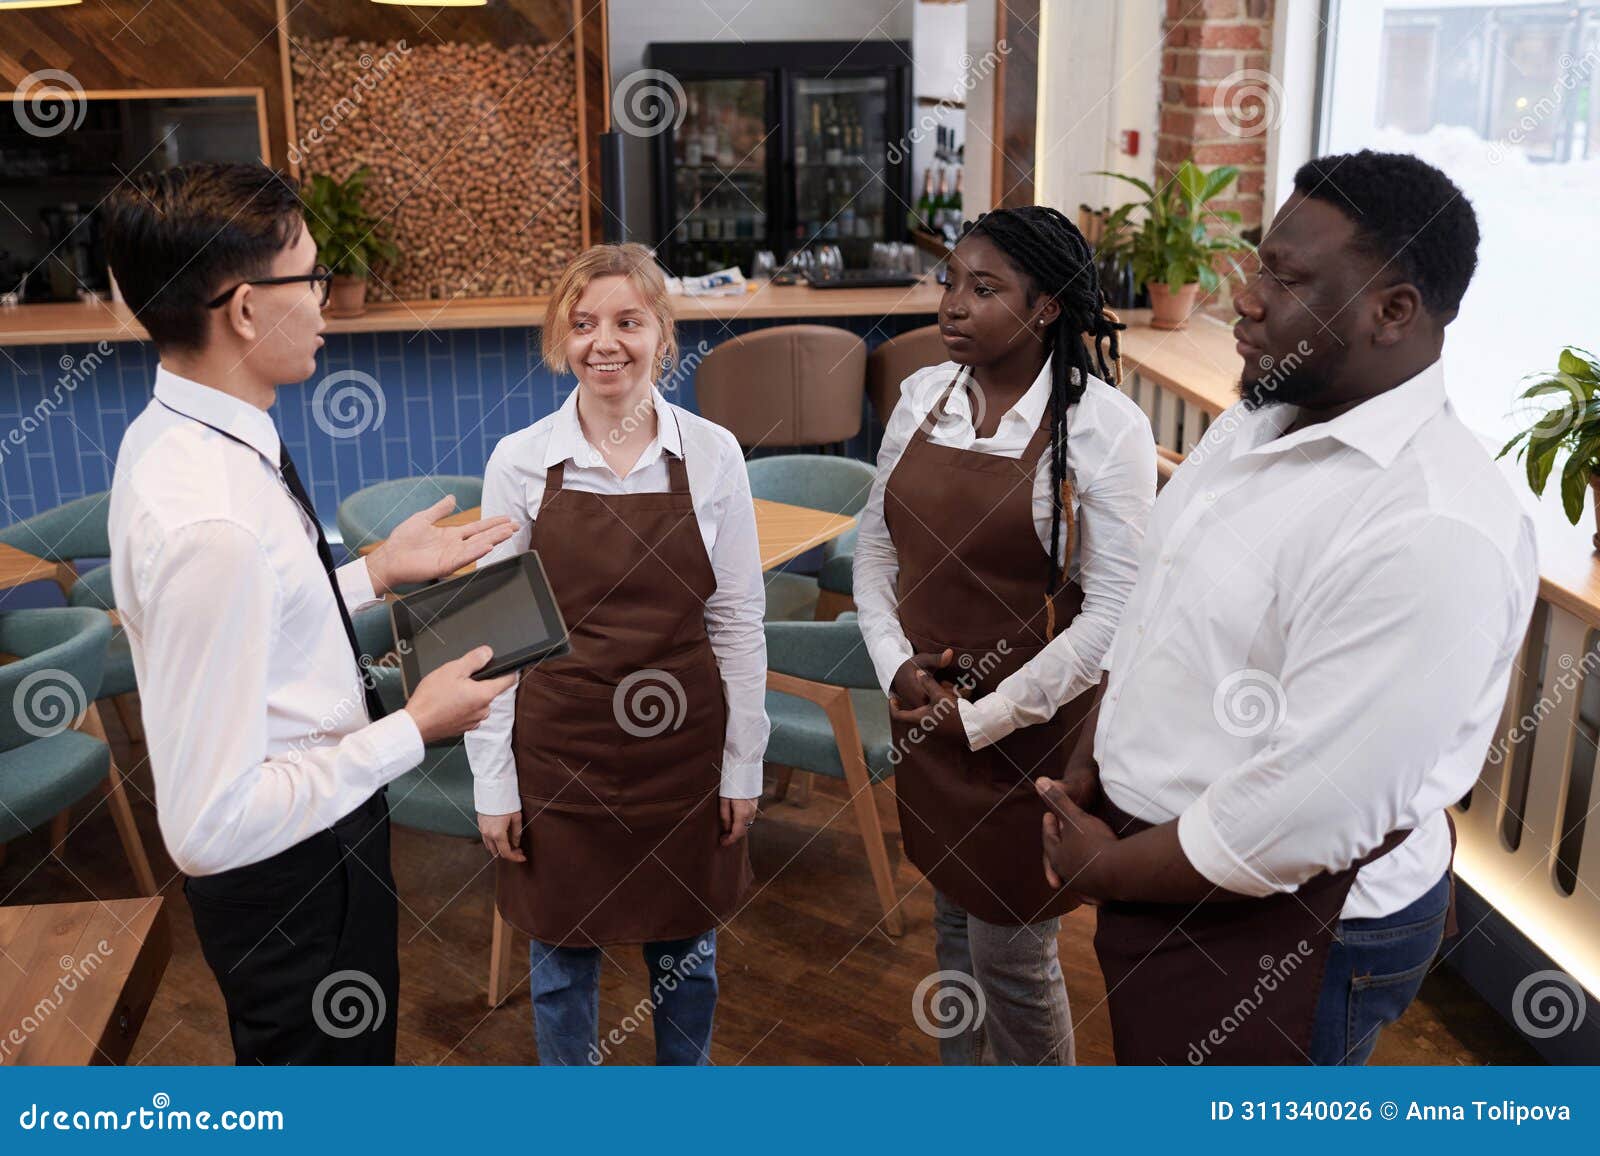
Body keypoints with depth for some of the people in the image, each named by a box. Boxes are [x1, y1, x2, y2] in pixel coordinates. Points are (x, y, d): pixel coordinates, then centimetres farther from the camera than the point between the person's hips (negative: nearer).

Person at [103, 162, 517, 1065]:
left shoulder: (174, 436, -4)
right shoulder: (211, 523, -34)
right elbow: (208, 822, -32)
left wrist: (378, 571, 5)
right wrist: (416, 730, -24)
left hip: (309, 847, 9)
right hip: (293, 880, -9)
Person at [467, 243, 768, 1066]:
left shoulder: (711, 454, -6)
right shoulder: (520, 462, -7)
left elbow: (738, 620, -1)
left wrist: (743, 765, 0)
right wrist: (493, 781, -3)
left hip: (683, 745, 0)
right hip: (559, 746, 0)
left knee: (684, 948, 17)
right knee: (561, 952, 15)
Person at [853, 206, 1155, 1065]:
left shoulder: (1104, 427, -15)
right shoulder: (923, 394, 1)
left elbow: (1111, 614, -17)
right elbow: (875, 542, 9)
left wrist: (985, 717, -15)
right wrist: (894, 664, -5)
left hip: (1027, 730, -5)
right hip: (924, 711, 5)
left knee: (1012, 952, 5)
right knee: (952, 918, 21)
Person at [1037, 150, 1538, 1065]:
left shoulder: (1434, 530, -29)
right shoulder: (1257, 423, 2)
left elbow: (1308, 814, -29)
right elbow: (1150, 620, 11)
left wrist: (1105, 868, -15)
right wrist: (1087, 776, 3)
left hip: (1285, 927, -8)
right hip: (1155, 861, 8)